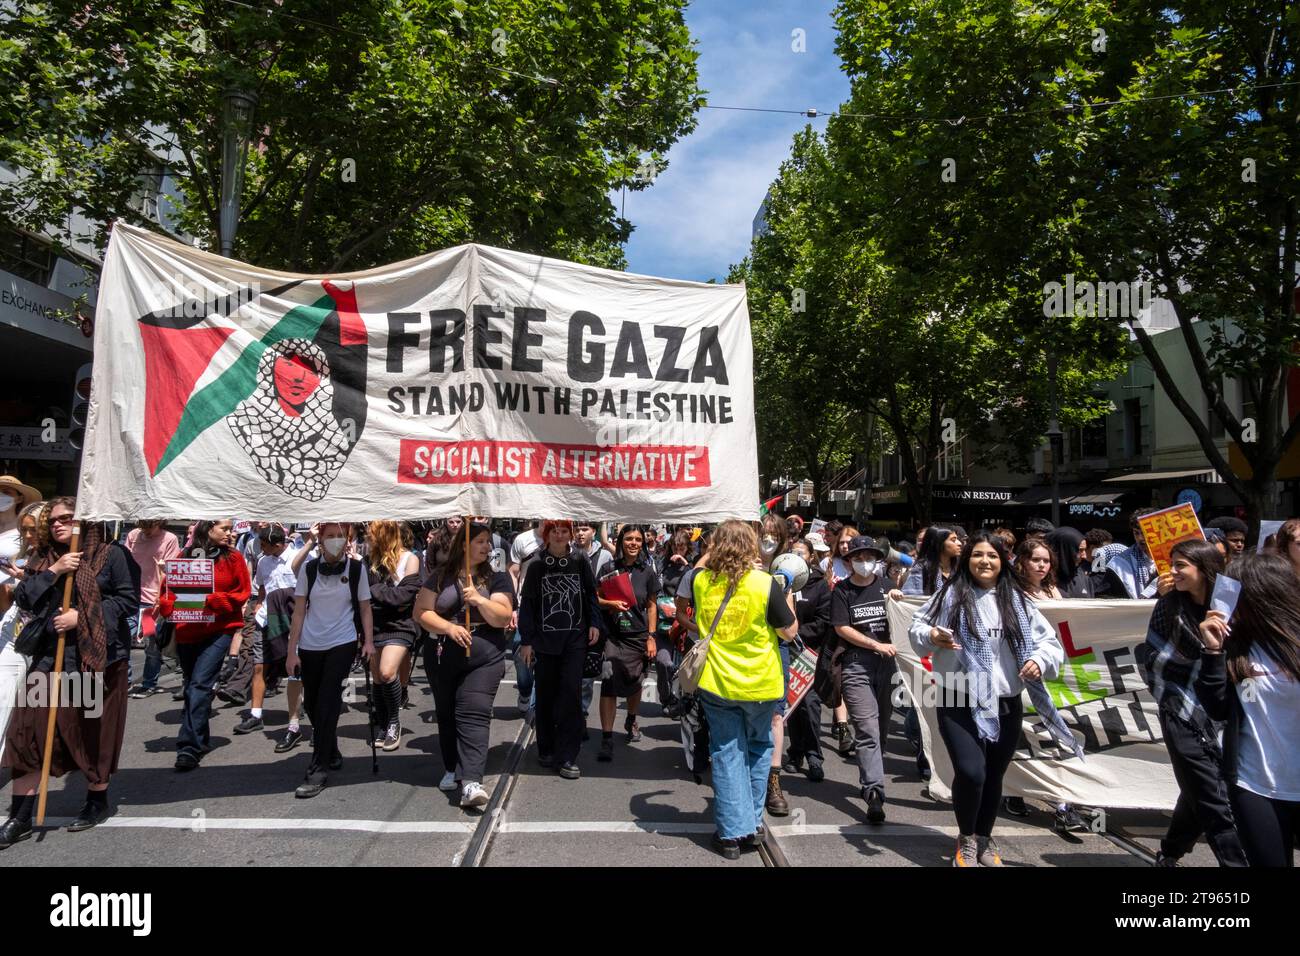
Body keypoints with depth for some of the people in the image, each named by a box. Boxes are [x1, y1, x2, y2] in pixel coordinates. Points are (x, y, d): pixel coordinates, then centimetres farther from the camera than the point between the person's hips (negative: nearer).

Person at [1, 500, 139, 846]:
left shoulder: (112, 555, -3)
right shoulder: (41, 559, 13)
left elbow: (129, 600, -8)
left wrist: (82, 616, -15)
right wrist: (53, 572, -11)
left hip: (97, 656, -4)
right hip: (50, 656, 4)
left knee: (94, 731, 6)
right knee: (28, 732, 2)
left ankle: (97, 802, 25)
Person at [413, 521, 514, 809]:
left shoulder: (497, 578, 4)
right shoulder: (440, 576, 6)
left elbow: (503, 618, -4)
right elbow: (421, 612, 0)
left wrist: (479, 599, -20)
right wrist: (449, 627, -15)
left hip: (484, 657, -2)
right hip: (442, 656, 2)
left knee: (474, 713, -13)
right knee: (446, 713, 12)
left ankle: (471, 782, -21)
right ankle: (452, 769, 30)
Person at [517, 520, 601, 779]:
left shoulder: (580, 561, 1)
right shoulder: (537, 566, 0)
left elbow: (591, 593, 9)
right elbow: (527, 603, 1)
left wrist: (594, 623, 0)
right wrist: (526, 640, -2)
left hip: (575, 637, 0)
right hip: (545, 638, 1)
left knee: (571, 692, -8)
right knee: (546, 694, 8)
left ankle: (566, 756, -3)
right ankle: (546, 749, 23)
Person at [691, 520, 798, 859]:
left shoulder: (702, 581, -5)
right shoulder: (766, 584, -16)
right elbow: (789, 632, -5)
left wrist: (712, 552, 27)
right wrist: (789, 598, 8)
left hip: (716, 682, 1)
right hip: (759, 684, -1)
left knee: (727, 754, 10)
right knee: (758, 750, 19)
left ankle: (732, 831, 13)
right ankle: (754, 823, 26)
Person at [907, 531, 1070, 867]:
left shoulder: (1017, 601, 4)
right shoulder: (950, 594, -2)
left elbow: (1050, 641, 7)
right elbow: (917, 627, 3)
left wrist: (1040, 660, -13)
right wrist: (929, 636, -18)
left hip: (1006, 706, 3)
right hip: (959, 703, -3)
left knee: (993, 777, 15)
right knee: (970, 772, -16)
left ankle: (984, 841, 40)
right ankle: (966, 839, 12)